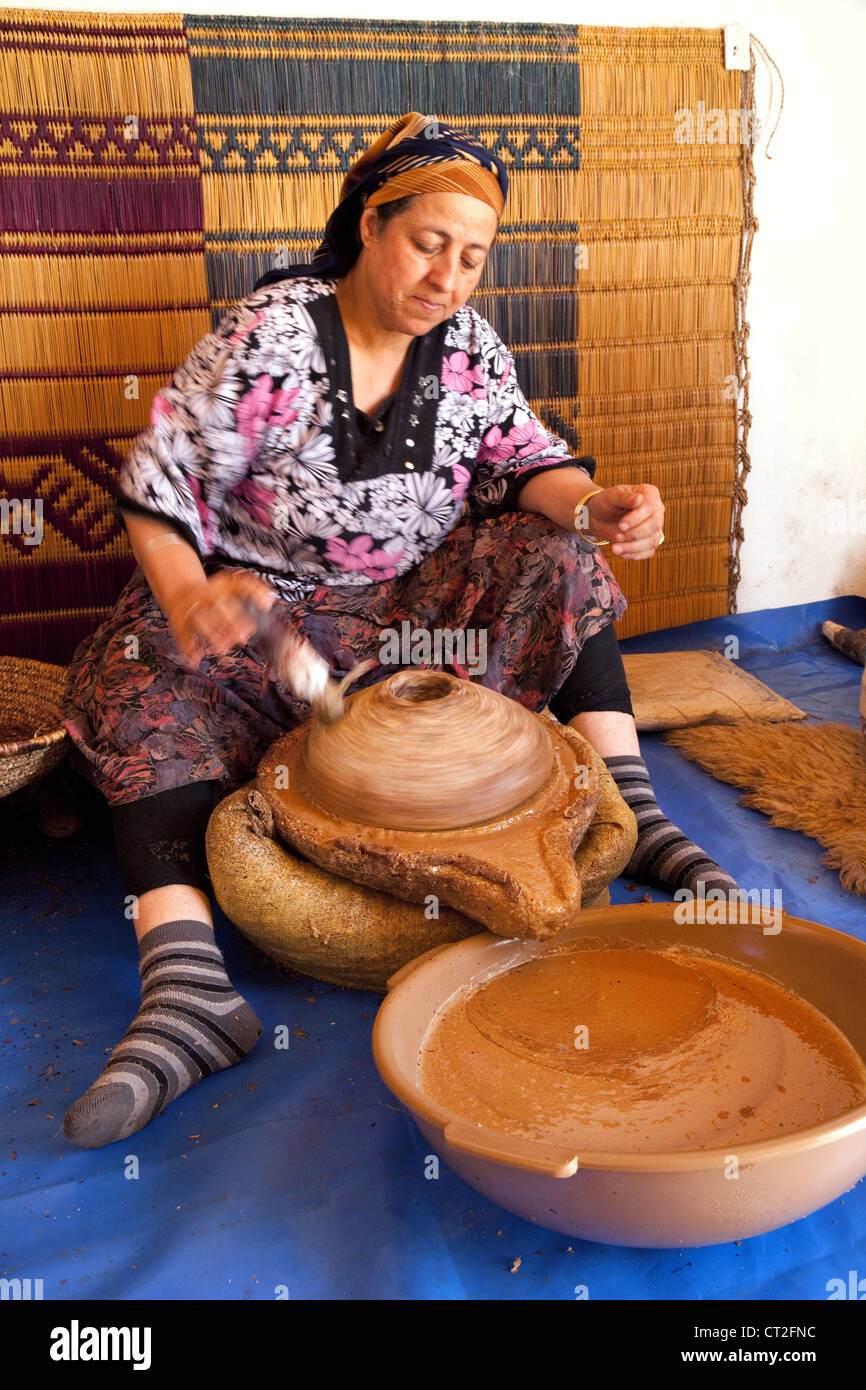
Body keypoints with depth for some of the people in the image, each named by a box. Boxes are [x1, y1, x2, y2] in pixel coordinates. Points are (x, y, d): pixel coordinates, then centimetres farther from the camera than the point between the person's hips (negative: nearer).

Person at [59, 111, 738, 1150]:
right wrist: (186, 596, -35)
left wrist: (593, 504, -25)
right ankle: (188, 990, -42)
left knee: (557, 563, -17)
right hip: (264, 617, -3)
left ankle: (635, 821, -21)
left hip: (423, 606, 4)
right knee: (140, 686, -30)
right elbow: (160, 485, -14)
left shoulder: (466, 343, 2)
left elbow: (523, 461, -1)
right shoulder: (268, 336, -12)